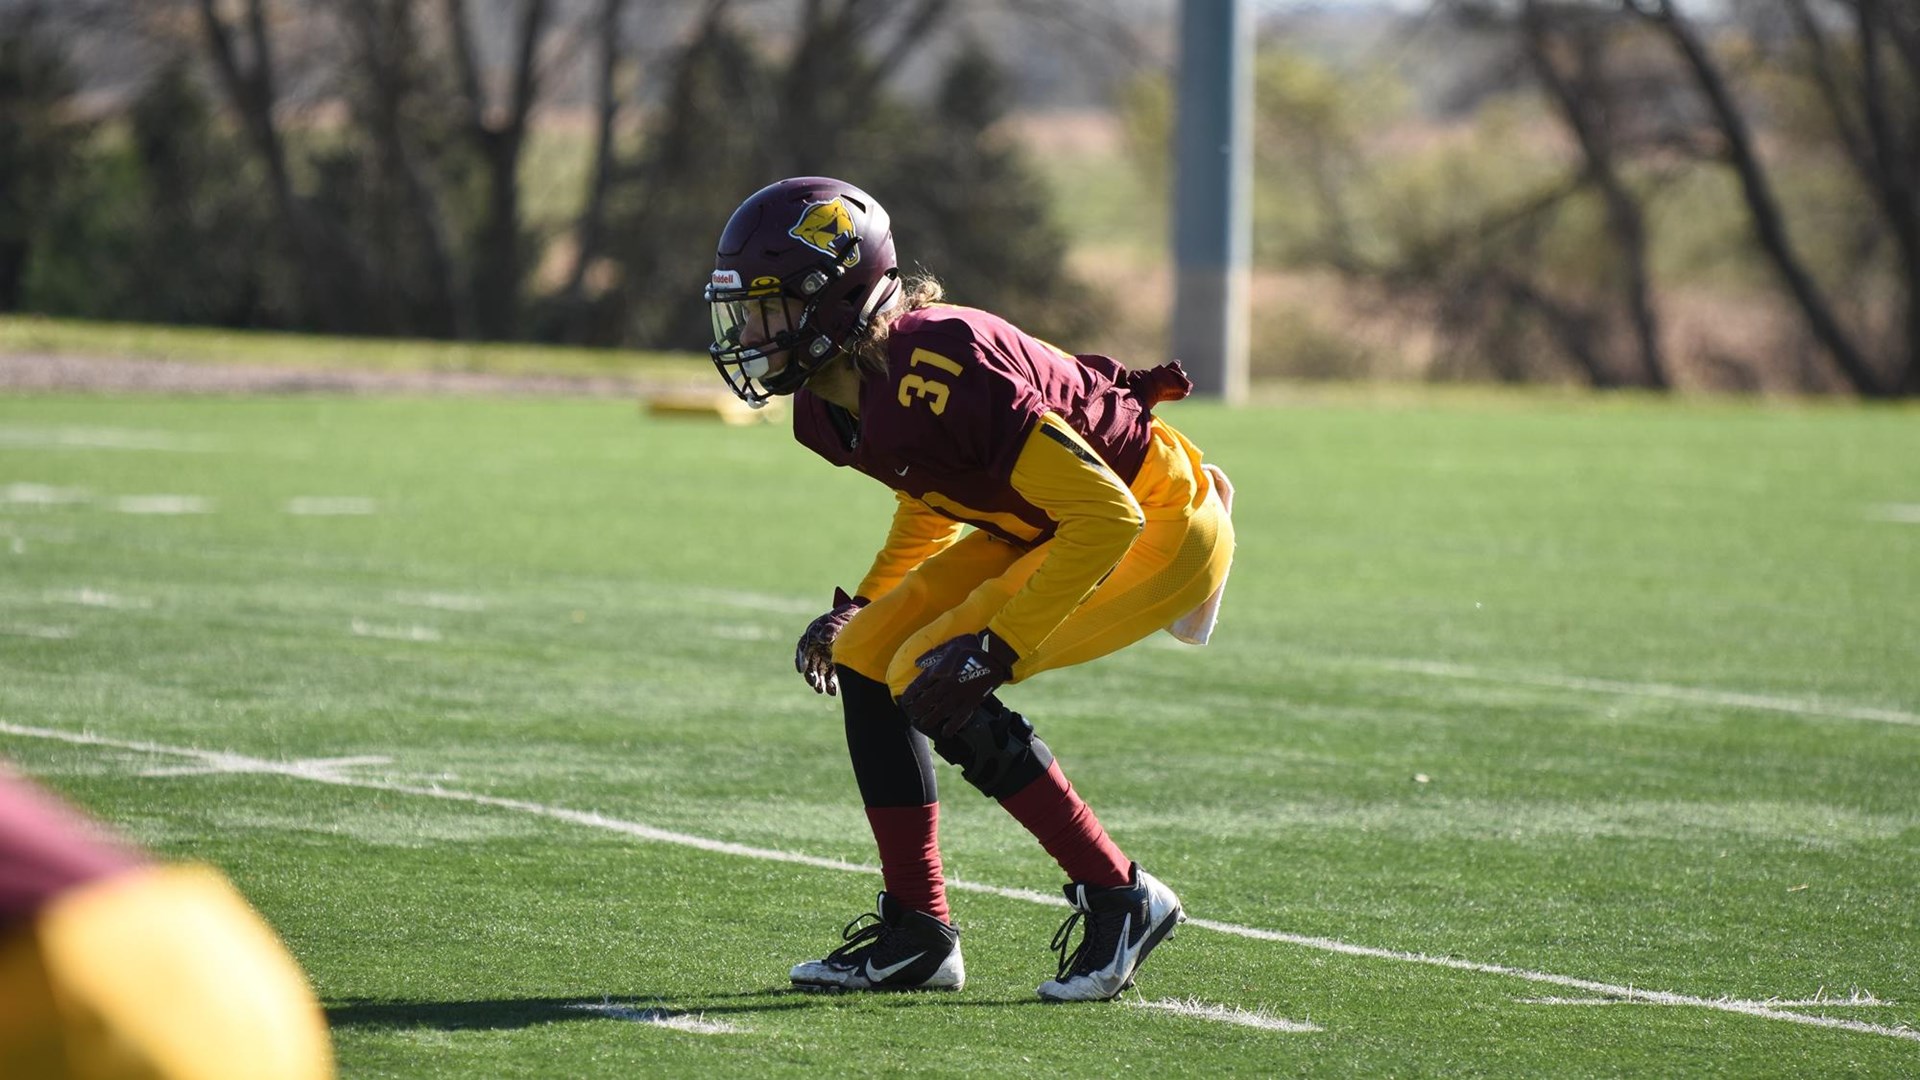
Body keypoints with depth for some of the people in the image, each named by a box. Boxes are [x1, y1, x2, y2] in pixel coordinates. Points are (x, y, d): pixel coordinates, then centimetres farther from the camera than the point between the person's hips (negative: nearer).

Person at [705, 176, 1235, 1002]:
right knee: (868, 662, 0)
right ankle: (918, 932, 9)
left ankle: (1120, 902, -7)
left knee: (934, 687, -19)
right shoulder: (830, 405, -3)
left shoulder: (939, 371, -32)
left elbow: (1107, 516, -31)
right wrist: (861, 608, 9)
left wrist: (998, 648, -31)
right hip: (1047, 523, 9)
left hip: (1155, 529, -9)